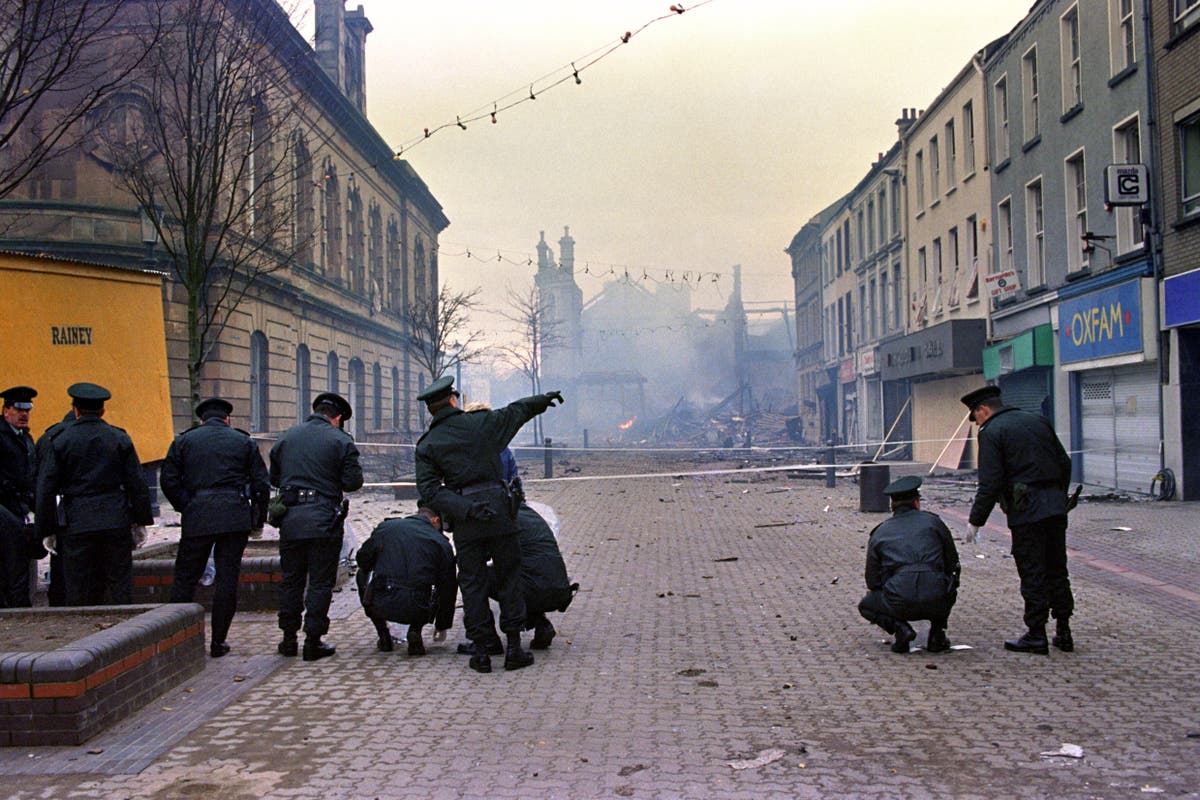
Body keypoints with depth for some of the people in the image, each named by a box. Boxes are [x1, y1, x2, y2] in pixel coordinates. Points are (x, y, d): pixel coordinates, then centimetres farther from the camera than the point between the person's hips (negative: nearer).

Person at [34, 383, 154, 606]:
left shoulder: (60, 441, 1)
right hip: (116, 523, 1)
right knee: (120, 589, 5)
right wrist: (141, 523, 10)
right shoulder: (120, 439, 4)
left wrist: (48, 531, 7)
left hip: (76, 526, -1)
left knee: (78, 592, 5)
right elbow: (138, 485, 3)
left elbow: (46, 490, 0)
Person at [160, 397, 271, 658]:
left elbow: (168, 481, 2)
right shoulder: (244, 442, 11)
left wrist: (186, 508, 11)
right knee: (227, 579, 4)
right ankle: (218, 642, 7)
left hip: (197, 518, 0)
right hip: (235, 517, 0)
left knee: (185, 578, 8)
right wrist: (258, 522, 13)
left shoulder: (184, 441, 10)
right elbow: (261, 484, 6)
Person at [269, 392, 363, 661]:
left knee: (291, 579, 14)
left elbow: (274, 479, 15)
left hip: (290, 519, 4)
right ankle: (313, 641, 4)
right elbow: (353, 482, -7)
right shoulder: (340, 440, -5)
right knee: (320, 582, 3)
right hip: (324, 520, -4)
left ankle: (289, 638, 20)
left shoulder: (285, 438, 8)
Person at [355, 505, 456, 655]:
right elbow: (448, 588, 17)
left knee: (362, 574, 32)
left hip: (380, 606, 0)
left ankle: (384, 637, 25)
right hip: (417, 611, 0)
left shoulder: (385, 527, 11)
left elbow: (362, 560, 18)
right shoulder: (442, 543, 12)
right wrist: (442, 626, 31)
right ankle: (415, 631, 9)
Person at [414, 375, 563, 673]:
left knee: (472, 583, 7)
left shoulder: (427, 444, 3)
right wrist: (544, 399, 36)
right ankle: (514, 646, 8)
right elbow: (516, 411, 19)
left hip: (465, 521, 1)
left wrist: (464, 509, -10)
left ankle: (481, 651, 8)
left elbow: (429, 489, -7)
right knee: (509, 577, 8)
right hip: (499, 509, 0)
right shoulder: (481, 423, 2)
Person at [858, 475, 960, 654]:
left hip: (899, 603, -1)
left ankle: (899, 627, 0)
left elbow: (872, 582, 16)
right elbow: (953, 564, 19)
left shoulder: (879, 533, 15)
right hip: (937, 602, 1)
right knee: (949, 587, 36)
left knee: (866, 605, 27)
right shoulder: (933, 522, 14)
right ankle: (937, 633, 17)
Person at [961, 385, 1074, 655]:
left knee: (1032, 573, -1)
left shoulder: (991, 432, -6)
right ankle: (1063, 632, 19)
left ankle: (1036, 635, 4)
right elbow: (1064, 463, 17)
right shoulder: (1038, 420, 15)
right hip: (1055, 507, 7)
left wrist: (976, 521, -5)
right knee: (1056, 570, 14)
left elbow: (989, 484, -12)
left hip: (1026, 510, -7)